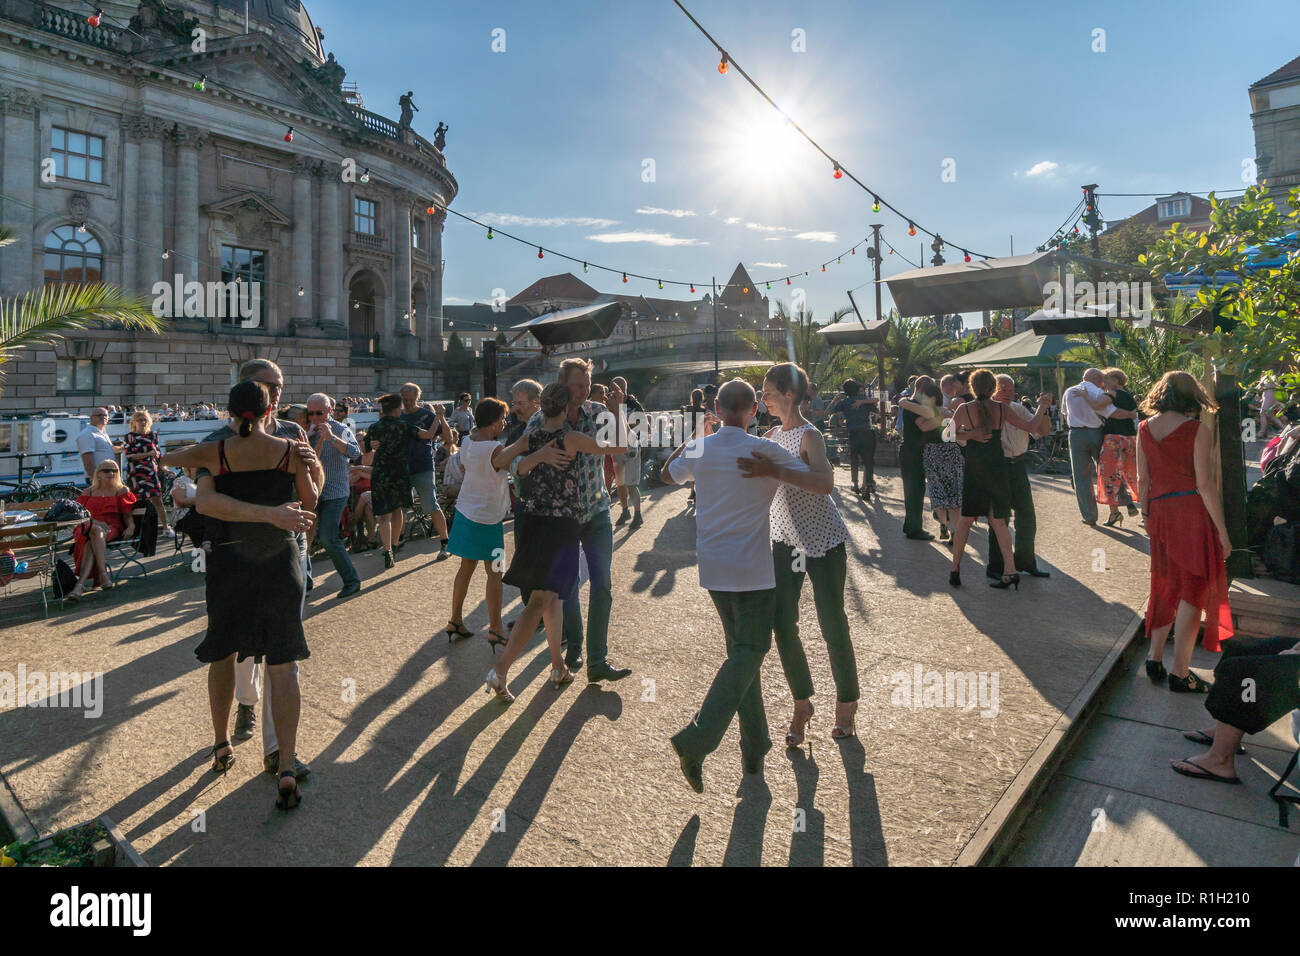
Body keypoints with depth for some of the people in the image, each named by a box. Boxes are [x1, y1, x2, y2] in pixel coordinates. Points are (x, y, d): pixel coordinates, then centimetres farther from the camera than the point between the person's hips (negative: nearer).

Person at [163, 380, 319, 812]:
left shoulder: (215, 453, -6)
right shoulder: (290, 451, -8)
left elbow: (168, 458, 14)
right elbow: (310, 503, 4)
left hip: (229, 562, 1)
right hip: (280, 562, 0)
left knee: (223, 653, 22)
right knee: (282, 665, 2)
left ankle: (221, 745, 36)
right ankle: (287, 766, -5)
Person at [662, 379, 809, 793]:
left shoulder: (698, 449, 1)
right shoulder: (764, 451, -12)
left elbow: (668, 474, 21)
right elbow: (822, 481, -6)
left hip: (712, 568, 5)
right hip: (752, 570, -5)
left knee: (742, 650, 16)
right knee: (748, 652, 2)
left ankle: (755, 747, 24)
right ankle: (697, 738, -12)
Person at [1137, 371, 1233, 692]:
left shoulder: (1145, 429, 4)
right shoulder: (1198, 430, -10)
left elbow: (1143, 480, 6)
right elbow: (1205, 484, -12)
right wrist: (1222, 531, -7)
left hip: (1159, 512, 5)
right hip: (1192, 510, -5)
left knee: (1166, 586, 19)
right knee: (1192, 590, 4)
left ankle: (1154, 658, 23)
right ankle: (1179, 673, 9)